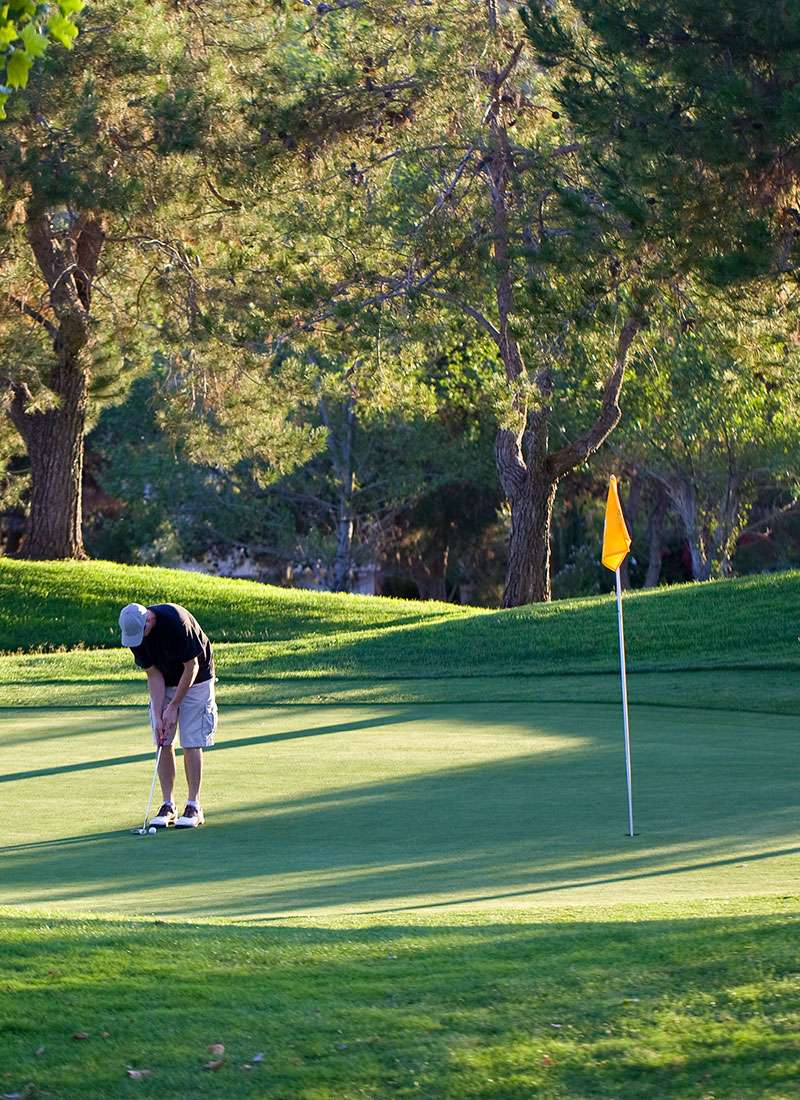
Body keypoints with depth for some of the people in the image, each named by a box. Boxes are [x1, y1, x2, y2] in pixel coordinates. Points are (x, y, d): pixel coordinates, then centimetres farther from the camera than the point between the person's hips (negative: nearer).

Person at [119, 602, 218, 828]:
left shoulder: (176, 621, -33)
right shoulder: (133, 631, -16)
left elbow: (192, 667, -22)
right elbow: (154, 674, -10)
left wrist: (173, 707, -18)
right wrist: (158, 715, -17)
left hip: (195, 680, -5)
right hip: (165, 683, 5)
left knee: (191, 743, -9)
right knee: (163, 743, -1)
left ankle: (194, 806, -3)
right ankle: (168, 805, 4)